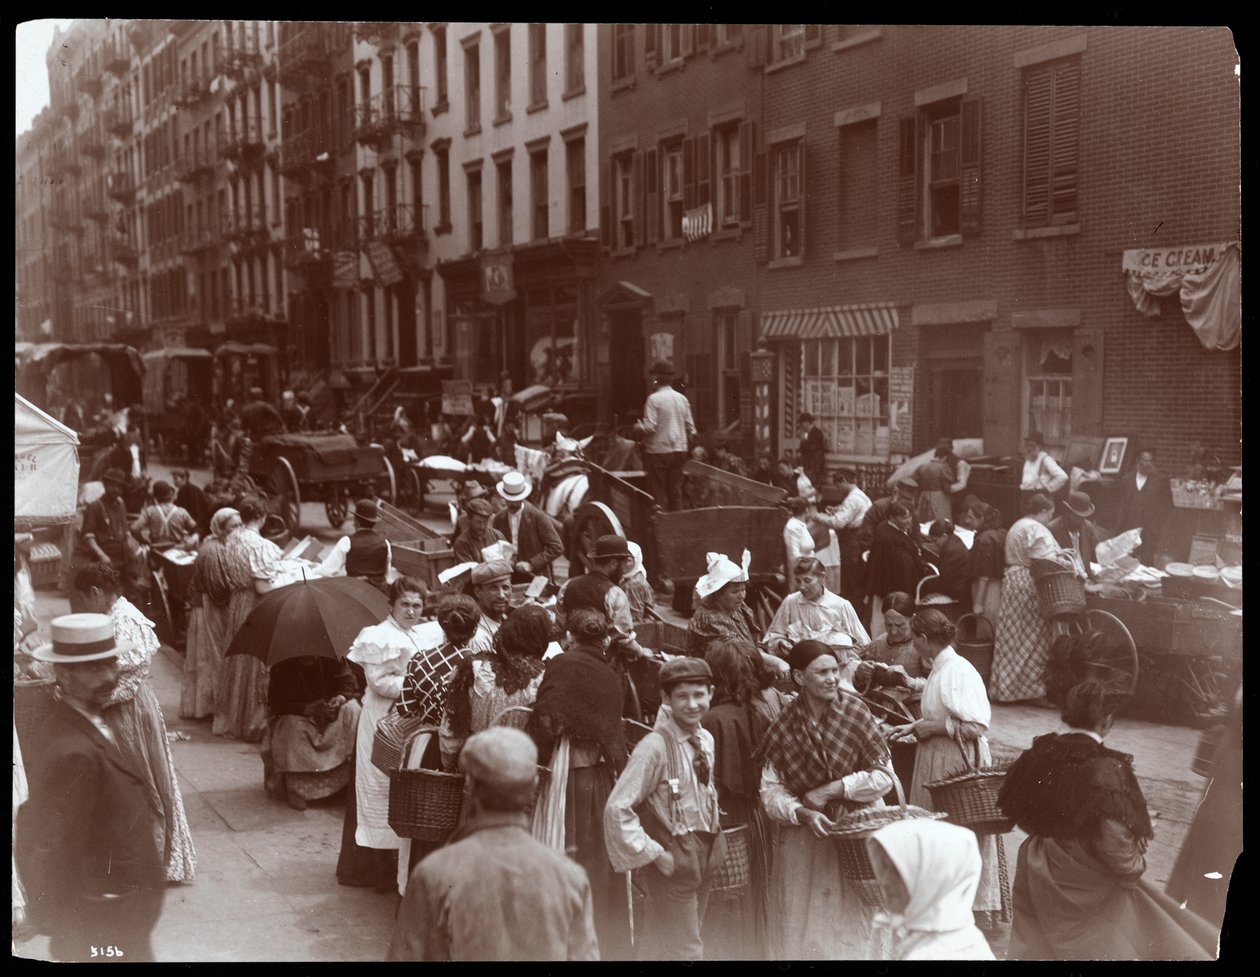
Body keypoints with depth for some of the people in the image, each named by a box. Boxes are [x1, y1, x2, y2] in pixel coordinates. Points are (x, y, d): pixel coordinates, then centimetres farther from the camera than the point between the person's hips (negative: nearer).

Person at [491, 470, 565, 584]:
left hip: (536, 578, -3)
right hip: (510, 580, 3)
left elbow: (557, 548, -10)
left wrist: (531, 564, -16)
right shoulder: (499, 520, 4)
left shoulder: (538, 516, -9)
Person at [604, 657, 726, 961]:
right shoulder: (655, 746, -21)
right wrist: (656, 855, -19)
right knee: (685, 951, 0)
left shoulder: (705, 740, 2)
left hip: (705, 856, 7)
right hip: (674, 864, -7)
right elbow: (617, 809, -24)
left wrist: (714, 841, 8)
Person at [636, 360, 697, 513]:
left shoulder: (654, 398, -11)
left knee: (658, 491, 1)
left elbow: (650, 427, -18)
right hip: (679, 450, 5)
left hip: (659, 450, -5)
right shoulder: (682, 398, 6)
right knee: (675, 490, 10)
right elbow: (690, 427, 6)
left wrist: (637, 426, 1)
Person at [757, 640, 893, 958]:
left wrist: (832, 789, -13)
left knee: (850, 924, 6)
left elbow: (883, 776, -5)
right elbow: (771, 791, -3)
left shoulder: (855, 712, -7)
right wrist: (803, 813, -19)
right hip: (802, 841, 1)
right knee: (802, 925, 7)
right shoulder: (783, 727, -5)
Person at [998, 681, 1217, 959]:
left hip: (1041, 877, 6)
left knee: (1038, 947, 19)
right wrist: (1134, 866, -3)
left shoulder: (1039, 755, -6)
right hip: (1088, 889, -5)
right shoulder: (1105, 769, -23)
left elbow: (1017, 810, 6)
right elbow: (1114, 841, -23)